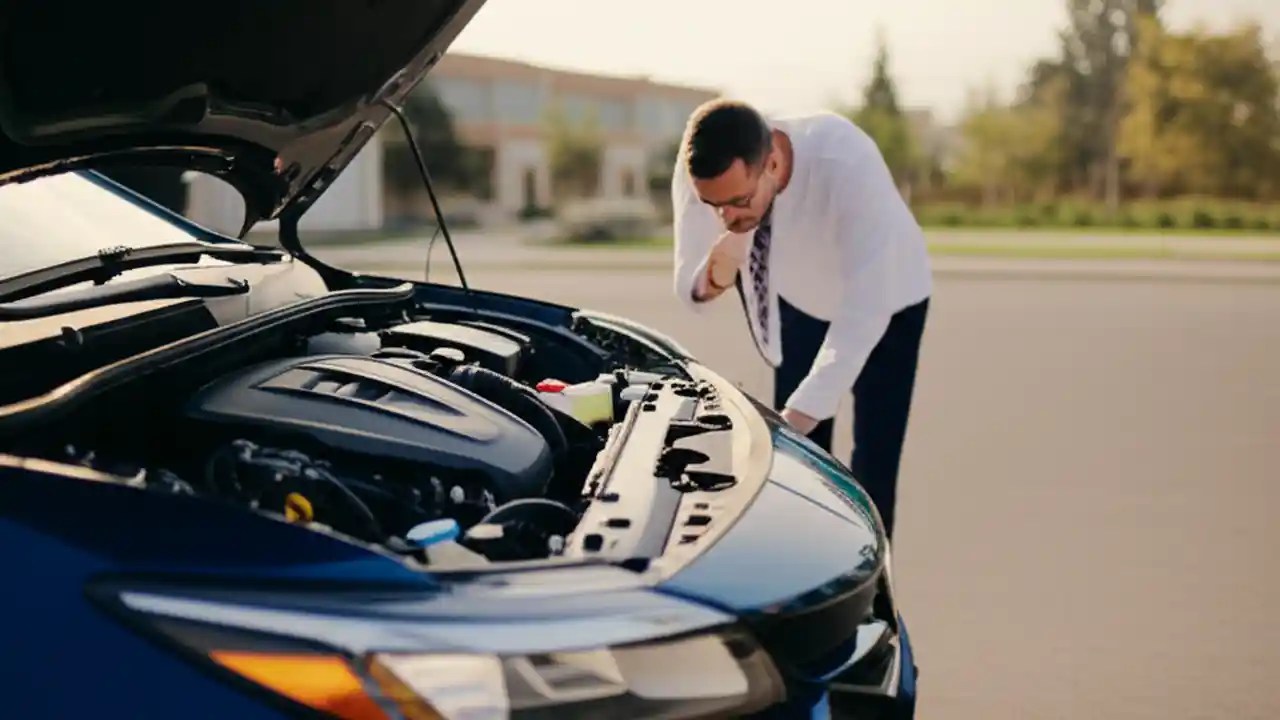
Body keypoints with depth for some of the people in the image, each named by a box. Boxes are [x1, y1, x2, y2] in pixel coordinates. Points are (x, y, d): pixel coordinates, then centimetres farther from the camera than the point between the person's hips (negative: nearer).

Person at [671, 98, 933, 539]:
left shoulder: (846, 164, -44)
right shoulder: (698, 174, -31)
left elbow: (867, 307, -44)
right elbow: (689, 291, -20)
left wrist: (800, 413, -50)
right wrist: (715, 276, -45)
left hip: (885, 301, -3)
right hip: (799, 302, 3)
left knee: (872, 466, -7)